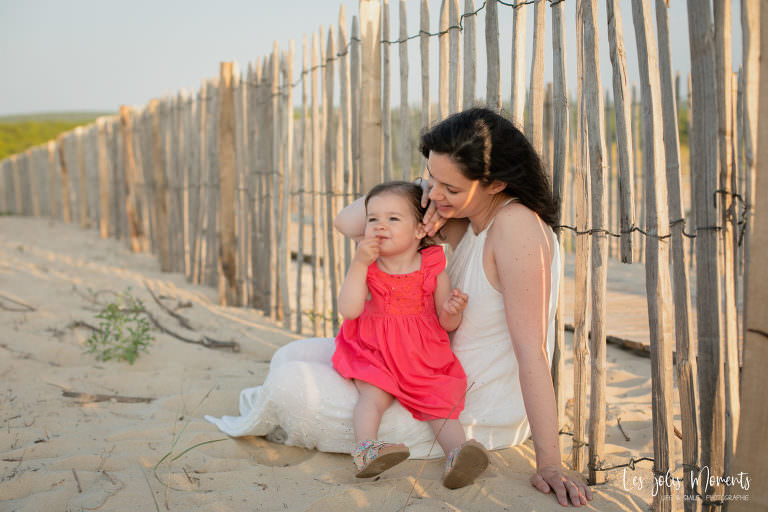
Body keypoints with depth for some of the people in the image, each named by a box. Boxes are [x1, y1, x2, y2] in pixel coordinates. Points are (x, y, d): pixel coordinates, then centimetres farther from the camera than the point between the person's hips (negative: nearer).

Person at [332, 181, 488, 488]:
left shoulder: (433, 270, -1)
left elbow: (447, 325, 4)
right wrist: (359, 264, -22)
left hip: (424, 360, 1)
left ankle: (457, 453, -32)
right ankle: (365, 448, -36)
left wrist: (452, 311, -21)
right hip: (375, 356, 0)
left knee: (441, 403, -18)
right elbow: (348, 310, -18)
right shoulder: (366, 269, -1)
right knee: (374, 394, -26)